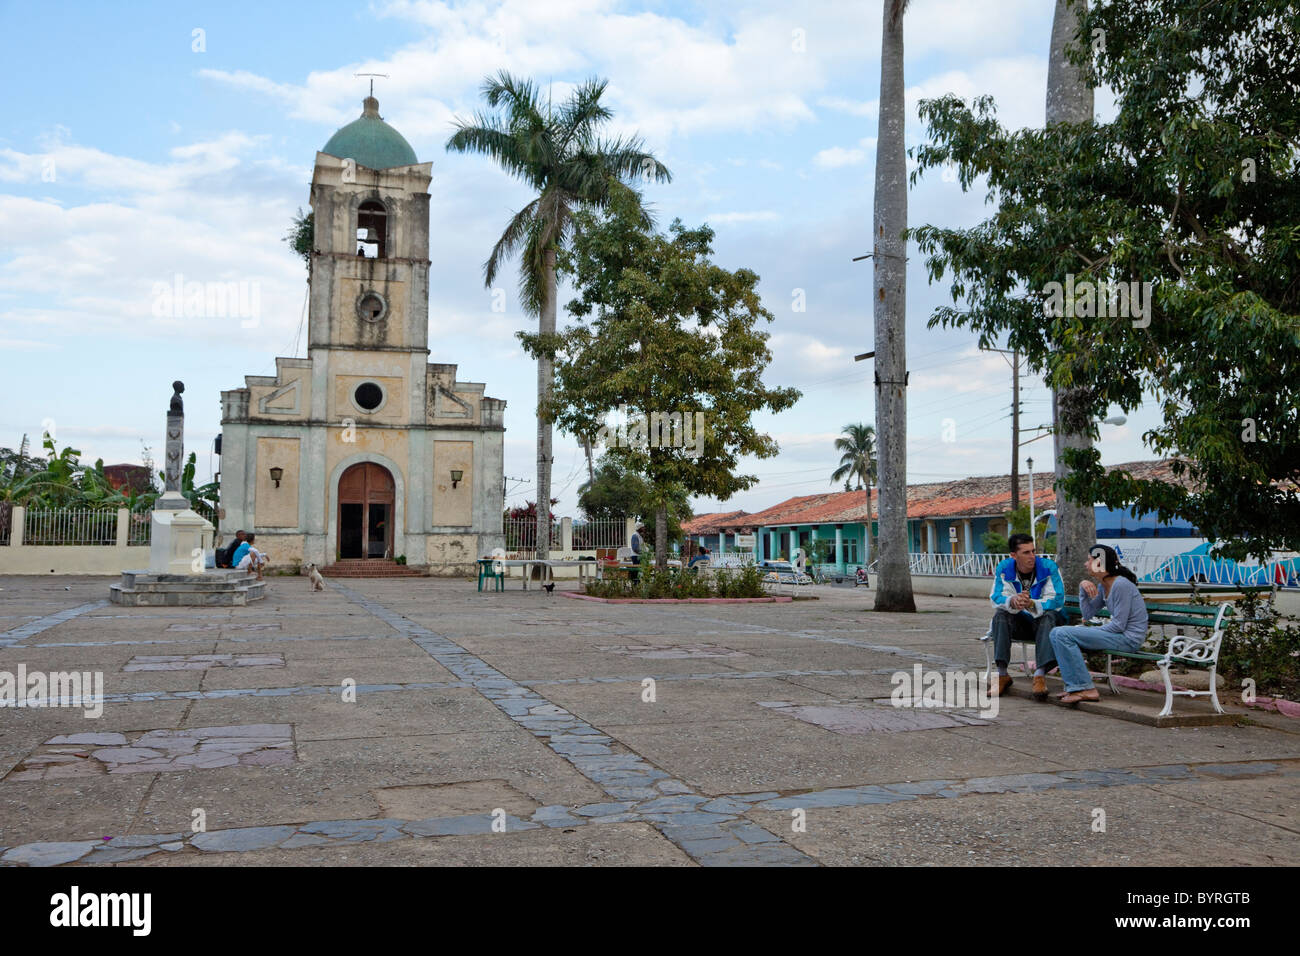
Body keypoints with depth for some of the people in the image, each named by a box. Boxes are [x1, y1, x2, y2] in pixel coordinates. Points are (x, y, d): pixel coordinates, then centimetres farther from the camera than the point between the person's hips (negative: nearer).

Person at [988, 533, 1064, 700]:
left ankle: (1040, 674, -44)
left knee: (1049, 616, -34)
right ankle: (1002, 674, -28)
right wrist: (1012, 601, -39)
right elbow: (996, 597, -15)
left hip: (1042, 623, -2)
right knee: (1000, 614, -26)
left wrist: (1031, 604, -41)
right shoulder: (1004, 569, -5)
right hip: (1019, 623, 2)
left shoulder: (1049, 567, -13)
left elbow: (1057, 600, -21)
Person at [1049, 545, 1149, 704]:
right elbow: (1088, 614, 13)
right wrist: (1083, 587, 3)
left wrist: (1091, 631, -8)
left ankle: (1086, 689, -14)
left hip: (1128, 638, -10)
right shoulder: (1103, 586, 12)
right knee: (1057, 633, 8)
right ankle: (1074, 687, 5)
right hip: (1117, 634, 10)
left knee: (1063, 635, -18)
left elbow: (1119, 625, -19)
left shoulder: (1121, 585, -17)